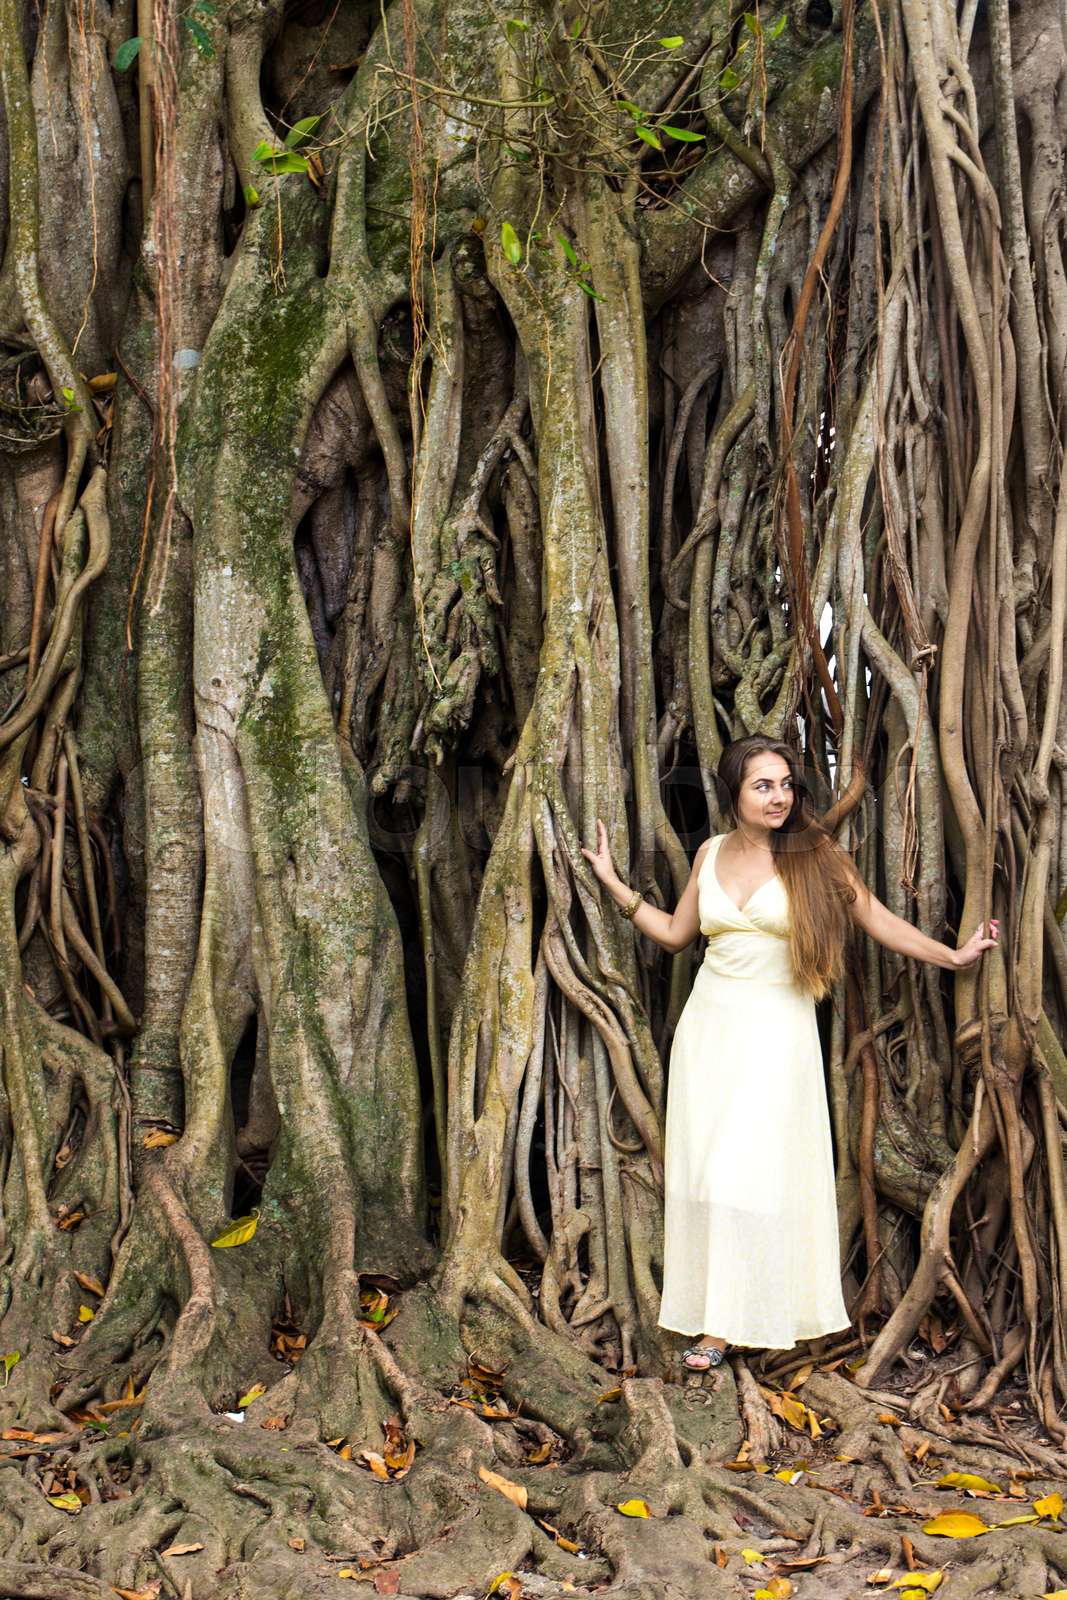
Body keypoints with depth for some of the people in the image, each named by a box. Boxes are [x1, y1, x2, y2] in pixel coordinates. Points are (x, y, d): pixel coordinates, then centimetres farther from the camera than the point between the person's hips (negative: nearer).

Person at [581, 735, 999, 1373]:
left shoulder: (816, 855, -4)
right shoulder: (712, 853, 7)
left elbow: (880, 920, 2)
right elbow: (674, 932, 18)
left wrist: (954, 955, -4)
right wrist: (614, 883, 15)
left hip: (776, 1031, -4)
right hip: (710, 1025, 4)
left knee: (751, 1171, -5)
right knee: (704, 1169, 3)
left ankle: (726, 1323, 6)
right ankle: (712, 1308, 15)